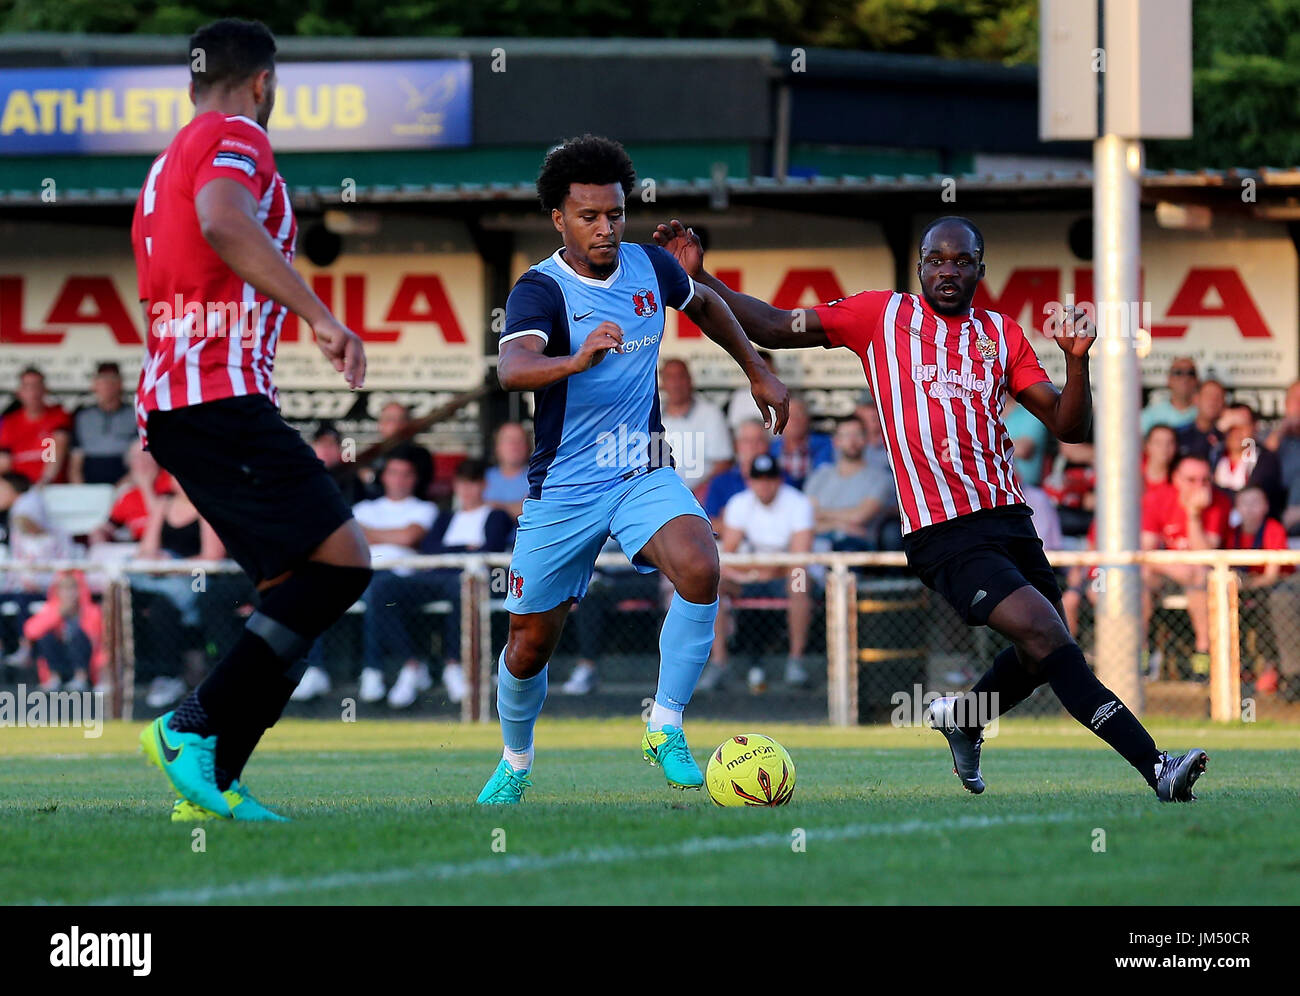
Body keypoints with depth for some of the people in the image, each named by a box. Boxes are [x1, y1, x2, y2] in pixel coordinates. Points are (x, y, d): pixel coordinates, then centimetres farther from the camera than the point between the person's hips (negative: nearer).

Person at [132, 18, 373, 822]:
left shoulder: (167, 165, 27)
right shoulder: (237, 138, -3)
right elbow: (222, 221, -25)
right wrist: (320, 316, -28)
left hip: (169, 402, 10)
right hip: (221, 397, -10)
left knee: (296, 593, 7)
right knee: (341, 561, -15)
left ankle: (212, 782, -1)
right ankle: (193, 730, -18)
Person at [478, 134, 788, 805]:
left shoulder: (649, 266, 0)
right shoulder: (541, 290, -16)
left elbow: (703, 304, 24)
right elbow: (511, 368, -38)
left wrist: (757, 372, 27)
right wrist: (578, 360, -56)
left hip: (643, 473, 3)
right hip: (561, 490, -2)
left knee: (699, 568, -28)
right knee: (529, 647, 6)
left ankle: (664, 729, -15)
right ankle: (515, 764, 36)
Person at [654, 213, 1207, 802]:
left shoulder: (1001, 334, 14)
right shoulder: (882, 315, 6)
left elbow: (1068, 427, 10)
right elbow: (774, 328, 8)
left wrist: (1076, 358, -8)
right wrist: (698, 279, -2)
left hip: (1009, 518, 6)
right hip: (943, 533, -6)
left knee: (1043, 658, 14)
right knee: (1046, 636, -19)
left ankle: (962, 718, 44)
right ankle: (1155, 766, -24)